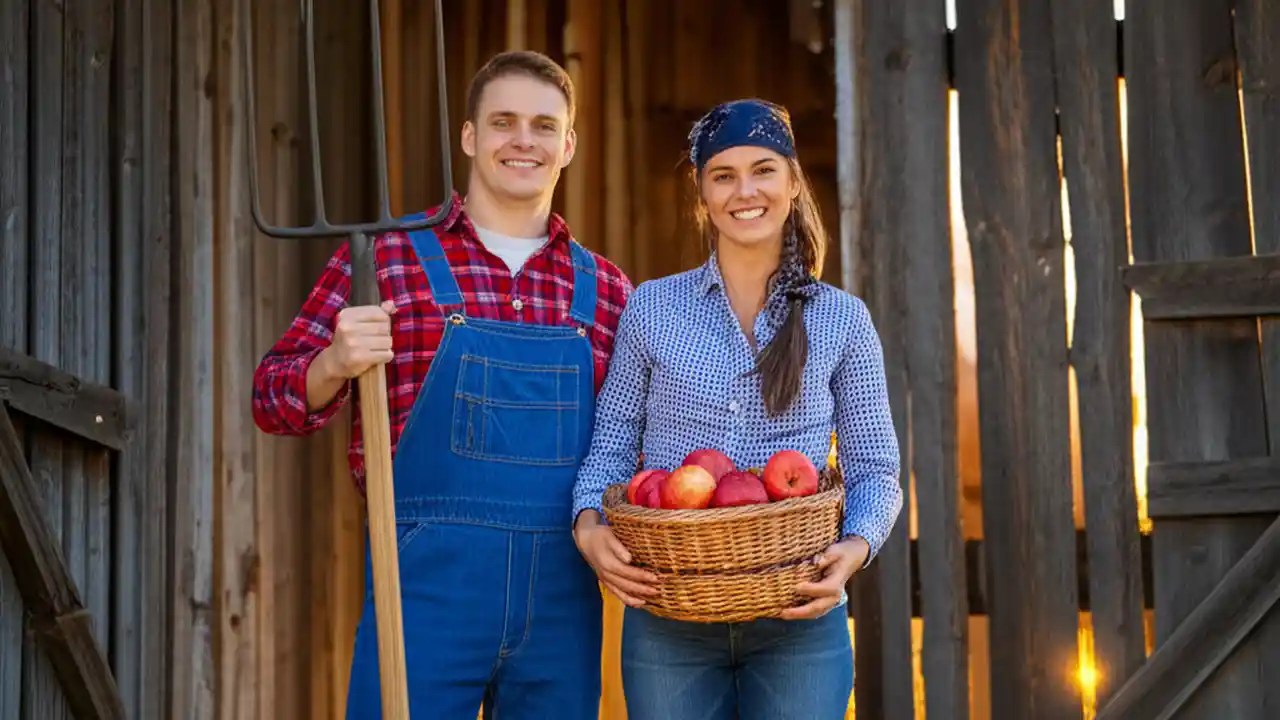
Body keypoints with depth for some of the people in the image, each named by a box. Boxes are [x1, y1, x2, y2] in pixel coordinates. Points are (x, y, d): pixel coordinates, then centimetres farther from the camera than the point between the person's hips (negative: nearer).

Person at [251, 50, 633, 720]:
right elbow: (274, 400, 2)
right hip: (427, 586, -3)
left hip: (563, 598, 3)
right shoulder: (387, 255, 2)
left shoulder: (605, 289, 11)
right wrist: (335, 364, -18)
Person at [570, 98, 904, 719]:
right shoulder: (651, 309, 5)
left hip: (799, 616, 0)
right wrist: (589, 524, -14)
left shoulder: (841, 319, 5)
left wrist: (856, 546, -14)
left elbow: (875, 471, 5)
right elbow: (610, 449, 6)